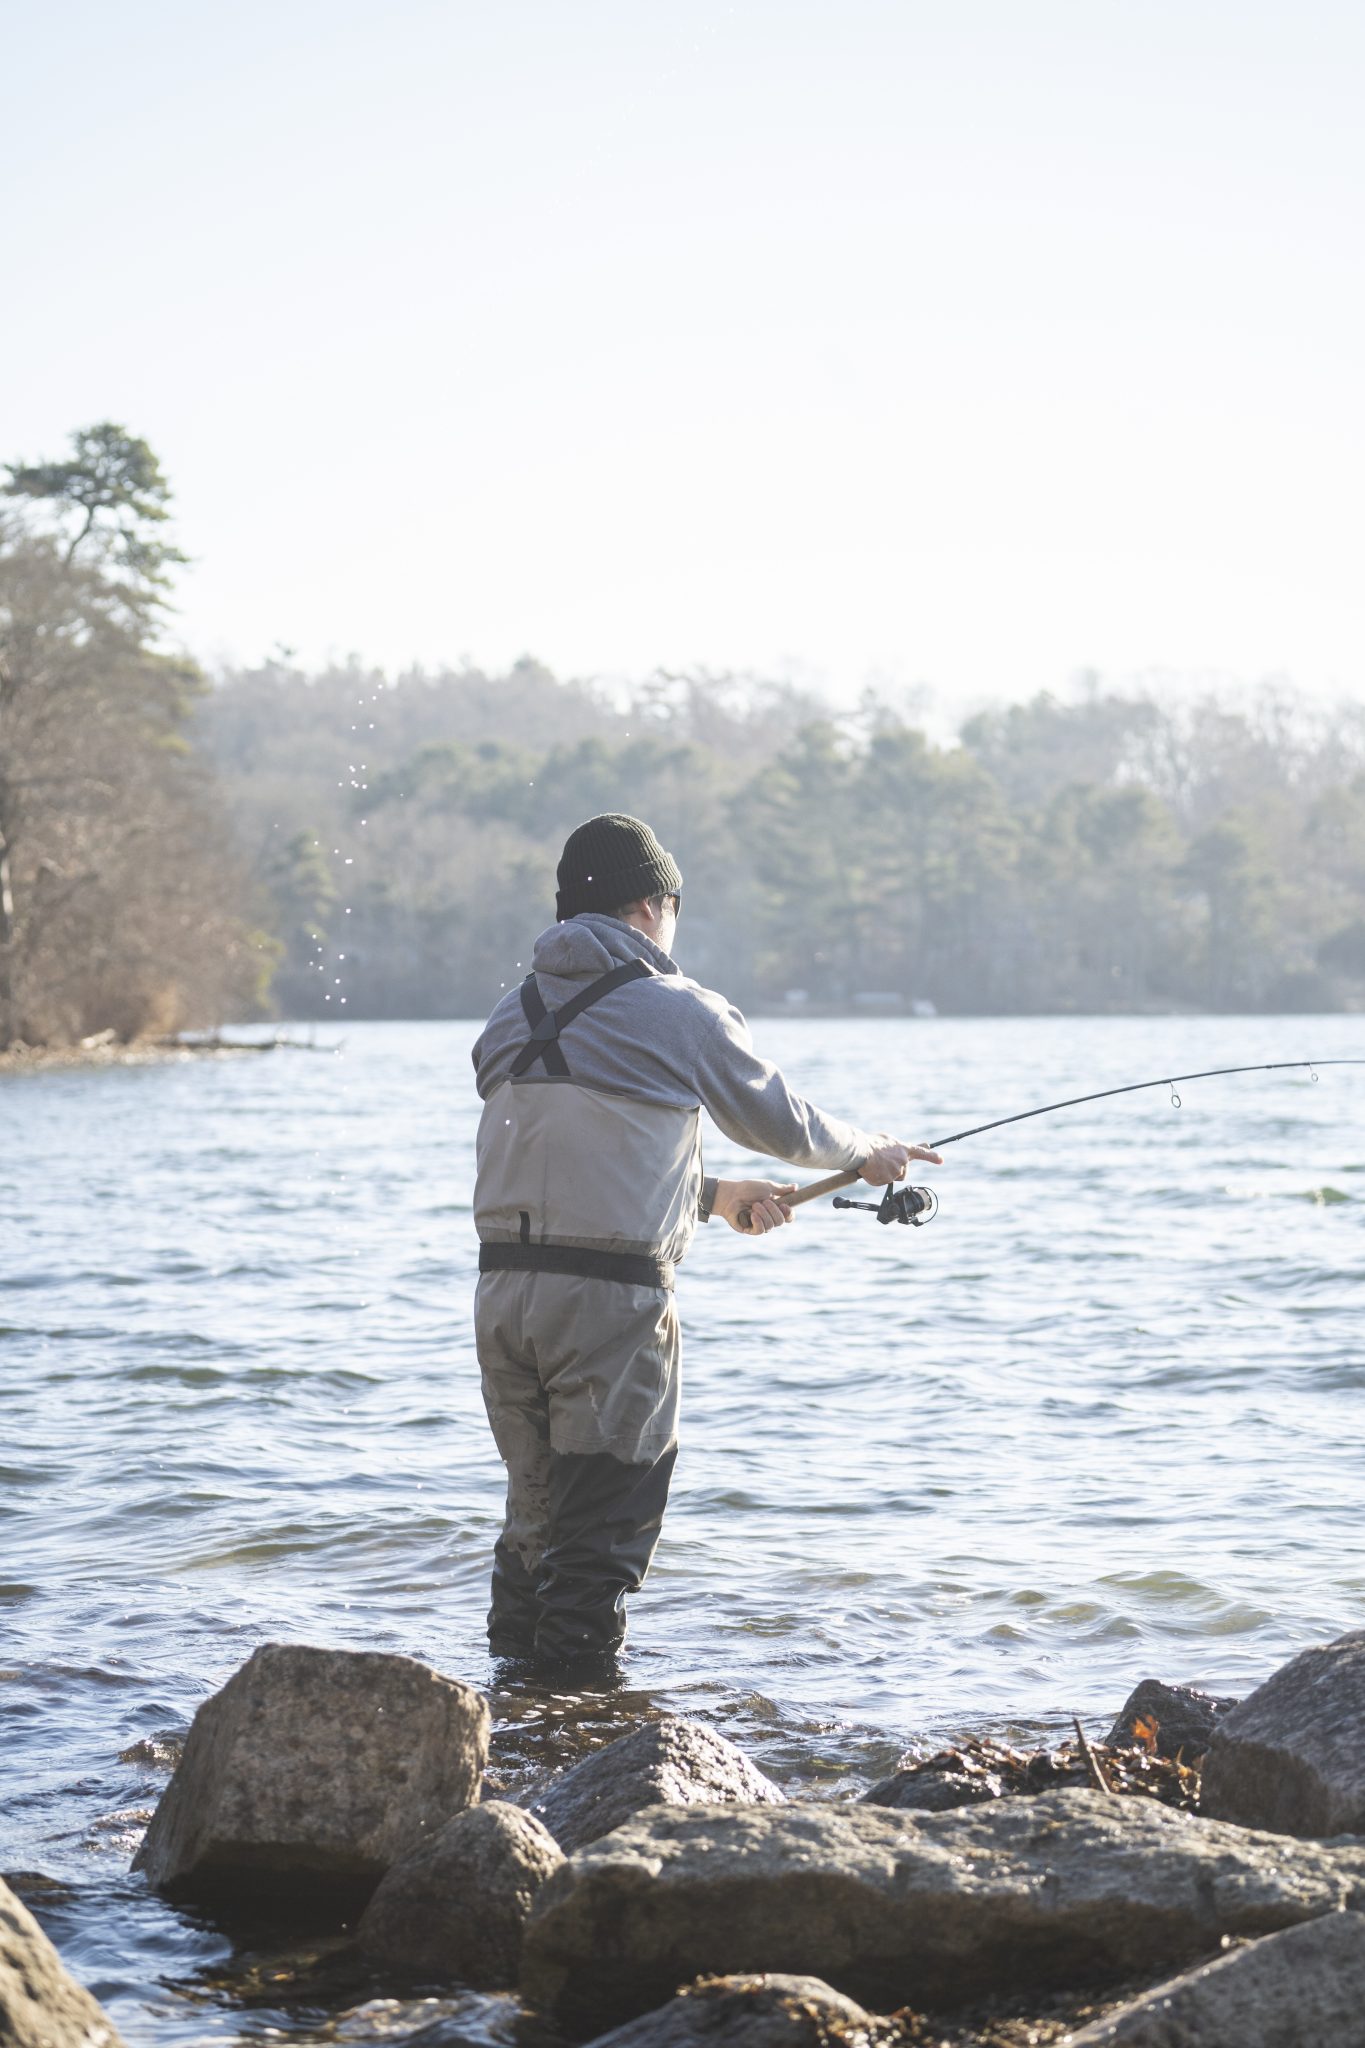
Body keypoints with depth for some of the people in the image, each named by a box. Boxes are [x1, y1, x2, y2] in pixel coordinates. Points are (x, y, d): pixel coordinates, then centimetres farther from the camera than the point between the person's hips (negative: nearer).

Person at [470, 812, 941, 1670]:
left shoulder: (512, 1015, 13)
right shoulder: (683, 1013, -3)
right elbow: (783, 1123, 11)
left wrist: (715, 1195, 29)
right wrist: (870, 1152, 32)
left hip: (503, 1291, 6)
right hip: (612, 1299, -6)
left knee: (533, 1519, 16)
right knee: (601, 1529, 1)